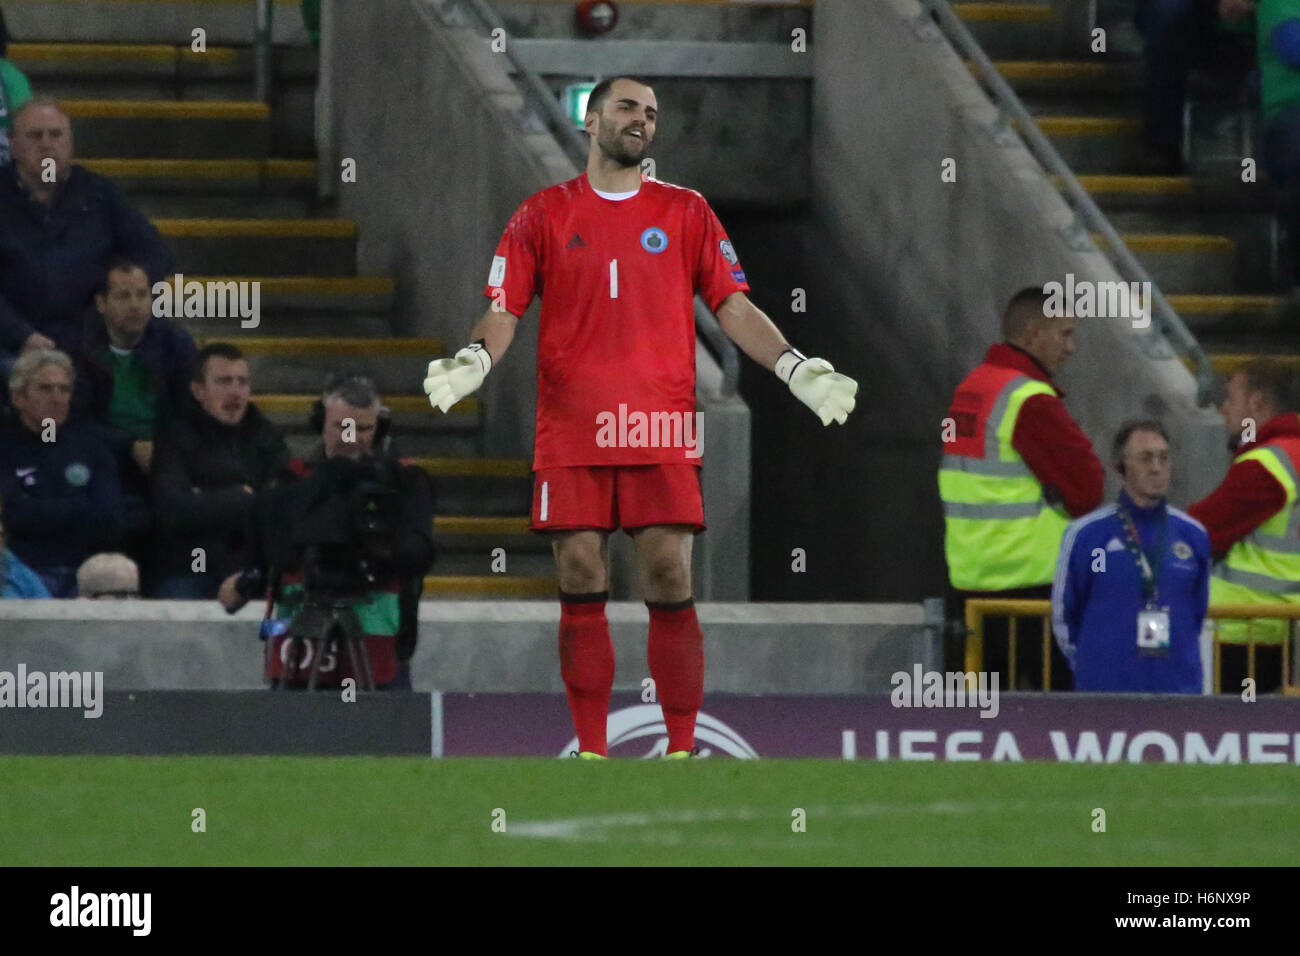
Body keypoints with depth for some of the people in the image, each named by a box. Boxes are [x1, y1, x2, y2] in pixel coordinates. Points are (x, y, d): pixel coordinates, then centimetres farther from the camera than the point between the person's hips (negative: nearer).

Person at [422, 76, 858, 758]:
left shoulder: (686, 212, 12)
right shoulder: (545, 215, 10)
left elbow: (733, 307, 9)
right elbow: (504, 310, 6)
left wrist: (796, 369, -5)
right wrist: (473, 361, -15)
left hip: (662, 431, 0)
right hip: (570, 432, 0)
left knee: (669, 584, -6)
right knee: (581, 587, -2)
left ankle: (681, 752, -2)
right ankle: (591, 754, 3)